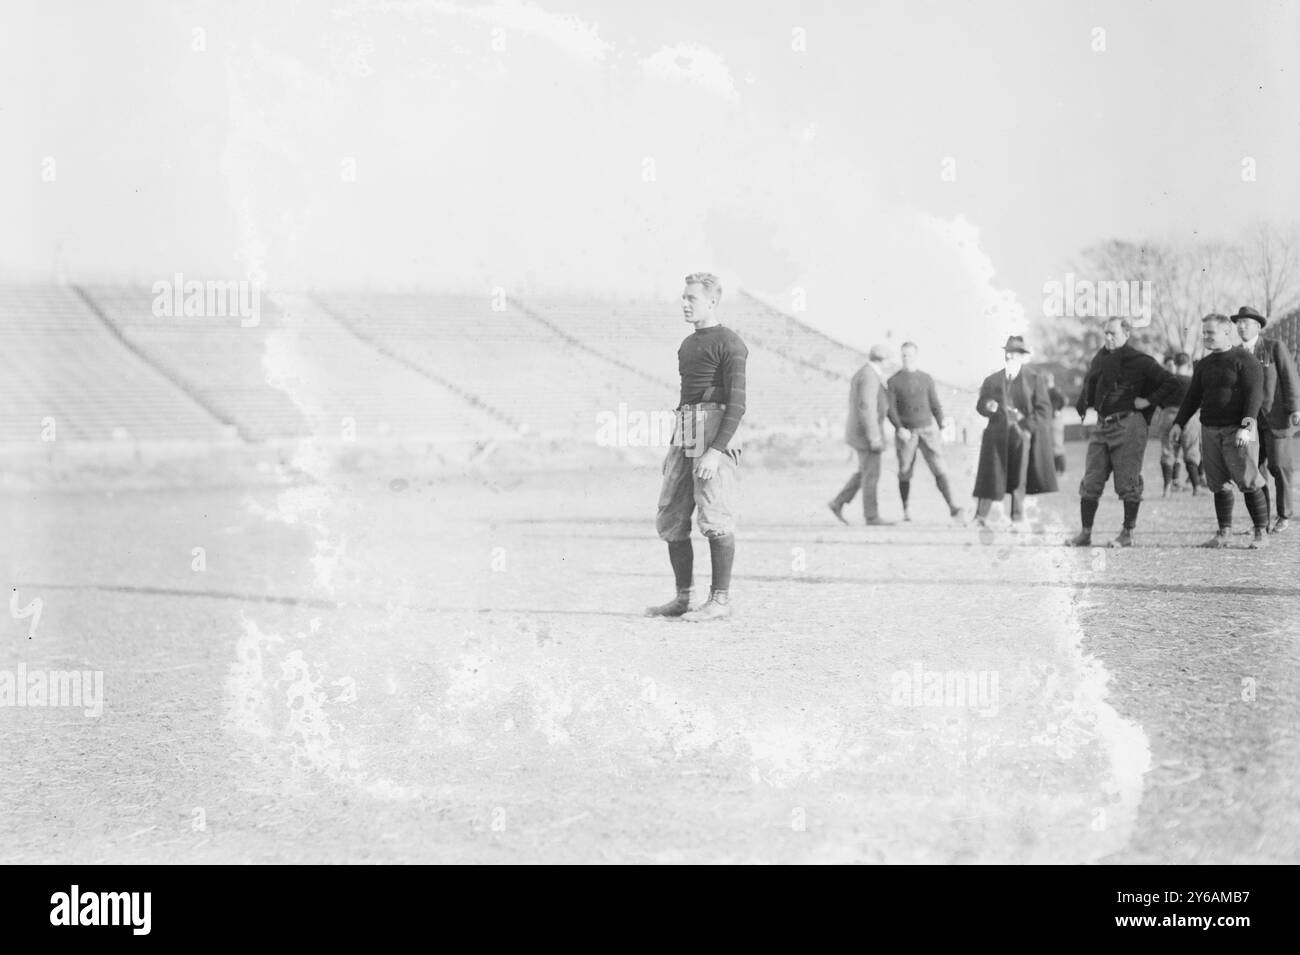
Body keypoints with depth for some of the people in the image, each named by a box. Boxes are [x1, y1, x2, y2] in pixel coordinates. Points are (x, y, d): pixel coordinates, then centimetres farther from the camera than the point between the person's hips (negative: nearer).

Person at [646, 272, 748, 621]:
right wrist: (673, 448, 23)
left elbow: (737, 403, -13)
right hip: (685, 435, 9)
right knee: (670, 520, 6)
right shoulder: (687, 345, 21)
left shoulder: (728, 344, -6)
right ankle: (683, 598, 12)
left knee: (715, 519, -8)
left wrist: (716, 450, -21)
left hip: (715, 432, -9)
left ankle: (720, 600, -3)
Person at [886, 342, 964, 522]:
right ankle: (906, 510, 21)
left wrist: (941, 431, 4)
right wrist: (899, 429, -23)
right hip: (906, 433, -1)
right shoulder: (893, 382, -1)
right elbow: (890, 410, -8)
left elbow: (936, 407, 8)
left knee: (939, 469, -11)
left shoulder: (926, 379, 6)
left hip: (927, 430, 1)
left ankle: (952, 508, -19)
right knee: (905, 473, 4)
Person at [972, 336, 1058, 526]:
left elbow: (1044, 409, -1)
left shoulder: (1034, 379, 3)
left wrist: (1028, 427, -13)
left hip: (1022, 435, -2)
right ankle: (981, 516, 4)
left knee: (1019, 479, 2)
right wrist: (987, 406, -13)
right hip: (997, 436, 2)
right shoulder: (992, 380, 13)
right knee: (991, 477, -3)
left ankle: (1017, 518, 11)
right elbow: (980, 405, 11)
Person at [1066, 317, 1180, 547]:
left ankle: (1127, 534, 6)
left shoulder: (1140, 361, -4)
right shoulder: (1100, 358, 13)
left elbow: (1171, 384, -5)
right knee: (1090, 482, 3)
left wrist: (1149, 401, -8)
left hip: (1128, 425, -6)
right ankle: (1085, 533, 7)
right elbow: (1088, 387, 29)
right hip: (1102, 424, 6)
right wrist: (1081, 408, 18)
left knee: (1128, 483, -2)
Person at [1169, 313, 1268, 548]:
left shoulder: (1244, 360, -3)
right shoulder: (1204, 365, 16)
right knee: (1219, 485, 4)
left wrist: (1246, 425, -20)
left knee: (1248, 482, -8)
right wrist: (1179, 423, 12)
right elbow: (1193, 397, 22)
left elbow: (1254, 394, -10)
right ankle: (1224, 534, 9)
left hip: (1237, 430, -6)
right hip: (1210, 430, 6)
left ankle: (1261, 533, -3)